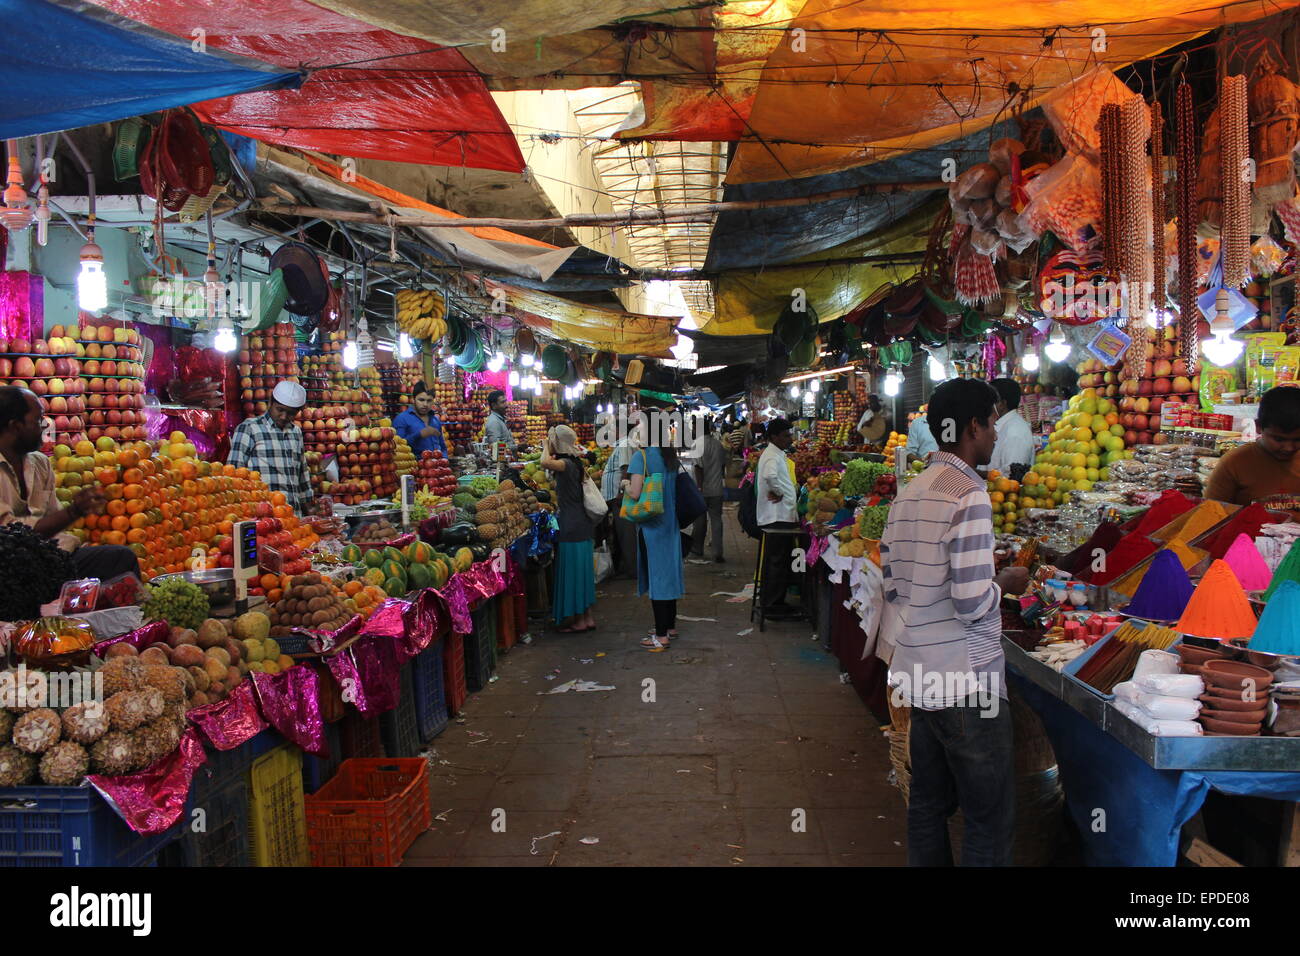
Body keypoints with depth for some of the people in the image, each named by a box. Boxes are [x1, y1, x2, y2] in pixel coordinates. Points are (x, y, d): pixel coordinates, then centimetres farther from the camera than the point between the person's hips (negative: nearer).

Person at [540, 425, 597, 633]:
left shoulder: (567, 463, -17)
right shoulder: (576, 463, 11)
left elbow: (545, 462, -36)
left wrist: (546, 446, -20)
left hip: (571, 527, -9)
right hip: (581, 524, 9)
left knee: (572, 572, -1)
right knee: (581, 571, 14)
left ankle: (579, 621, 7)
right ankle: (587, 617, 22)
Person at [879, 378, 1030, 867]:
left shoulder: (907, 495, 9)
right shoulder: (970, 496, -17)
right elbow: (973, 604, -23)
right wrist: (1006, 582, -3)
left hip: (918, 675, 9)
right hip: (967, 681, -9)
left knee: (928, 804, 19)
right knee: (991, 818, 4)